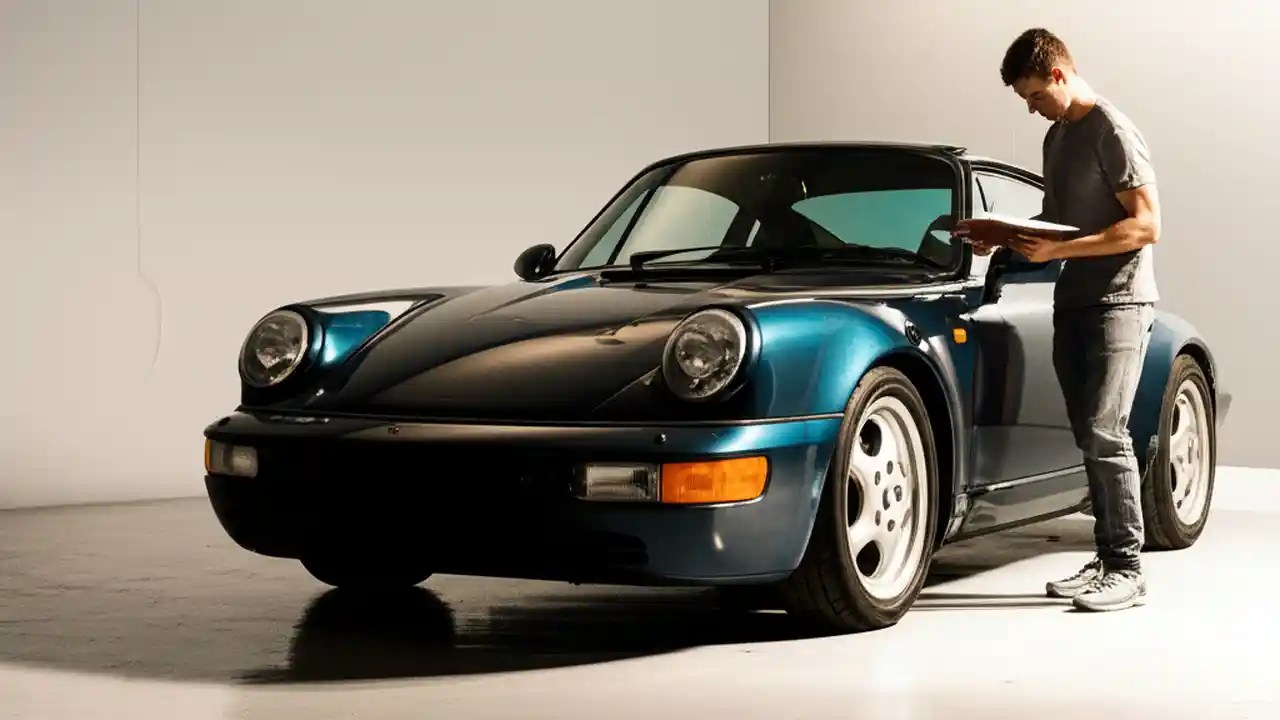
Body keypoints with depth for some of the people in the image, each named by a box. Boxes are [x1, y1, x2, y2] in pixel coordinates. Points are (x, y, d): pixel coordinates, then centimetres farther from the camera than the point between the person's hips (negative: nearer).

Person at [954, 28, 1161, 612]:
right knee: (1090, 439, 5)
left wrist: (1057, 250, -20)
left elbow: (1147, 224, -15)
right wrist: (1006, 235, 8)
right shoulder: (1056, 136, 17)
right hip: (1072, 302, 8)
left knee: (1105, 434, -13)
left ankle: (1127, 569, -9)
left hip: (1119, 301, -8)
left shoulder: (1112, 131, -9)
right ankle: (1106, 559, 9)